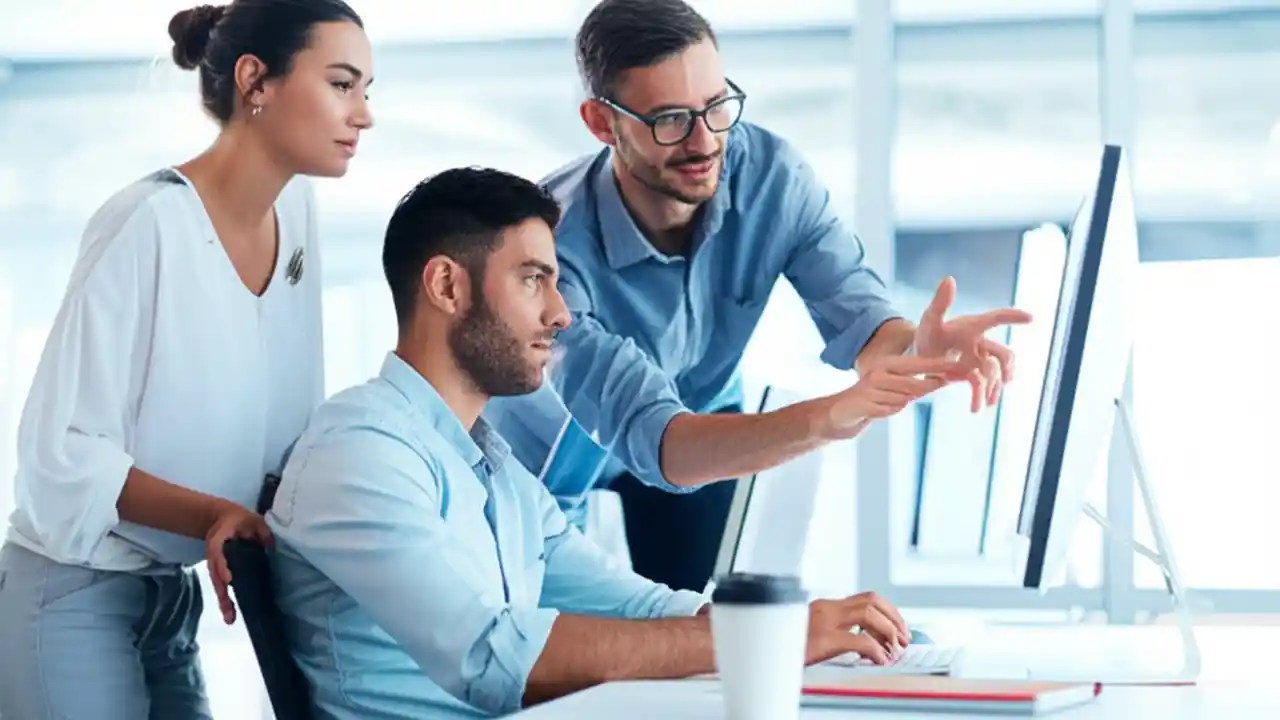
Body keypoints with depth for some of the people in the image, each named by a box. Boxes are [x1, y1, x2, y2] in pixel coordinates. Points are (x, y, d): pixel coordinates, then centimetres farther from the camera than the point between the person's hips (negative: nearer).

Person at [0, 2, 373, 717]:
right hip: (74, 597, -7)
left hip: (174, 595, 7)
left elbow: (293, 422, 7)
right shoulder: (149, 223, -20)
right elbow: (62, 450, -20)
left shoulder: (297, 210, 3)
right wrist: (211, 515, -29)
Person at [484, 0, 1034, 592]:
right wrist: (823, 417, -63)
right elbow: (650, 435, -47)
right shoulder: (553, 243, -41)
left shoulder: (772, 174, -27)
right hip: (551, 444, -3)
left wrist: (916, 347, -55)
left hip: (697, 415, 3)